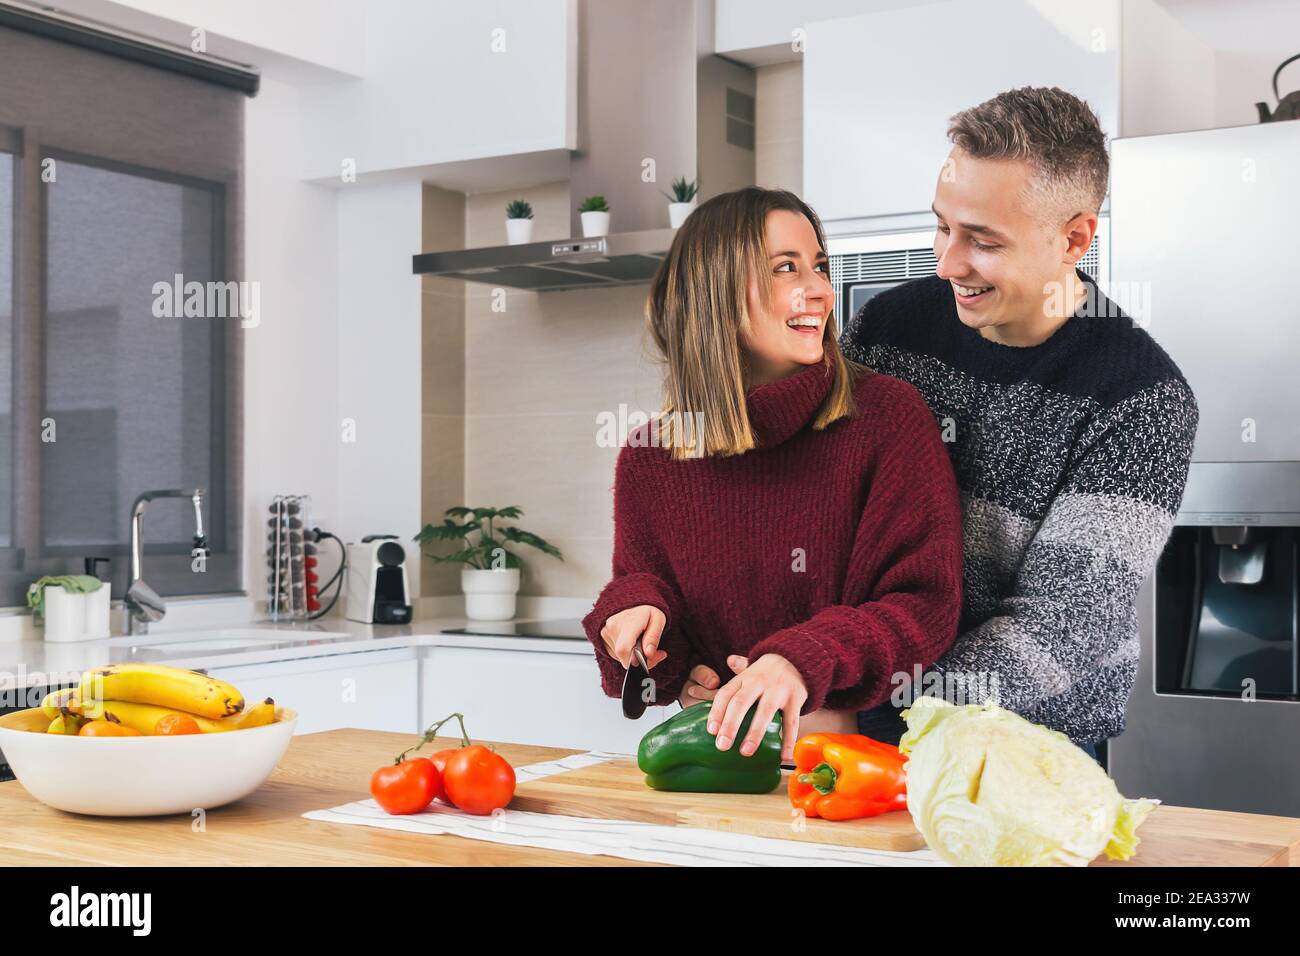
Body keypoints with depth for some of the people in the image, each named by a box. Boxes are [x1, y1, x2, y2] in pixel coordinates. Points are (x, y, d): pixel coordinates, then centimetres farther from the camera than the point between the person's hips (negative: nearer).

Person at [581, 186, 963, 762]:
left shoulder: (888, 415, -2)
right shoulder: (647, 460, 7)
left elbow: (926, 603, -7)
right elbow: (638, 578, 20)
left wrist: (805, 659, -23)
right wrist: (635, 605, -5)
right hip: (719, 761, 5)